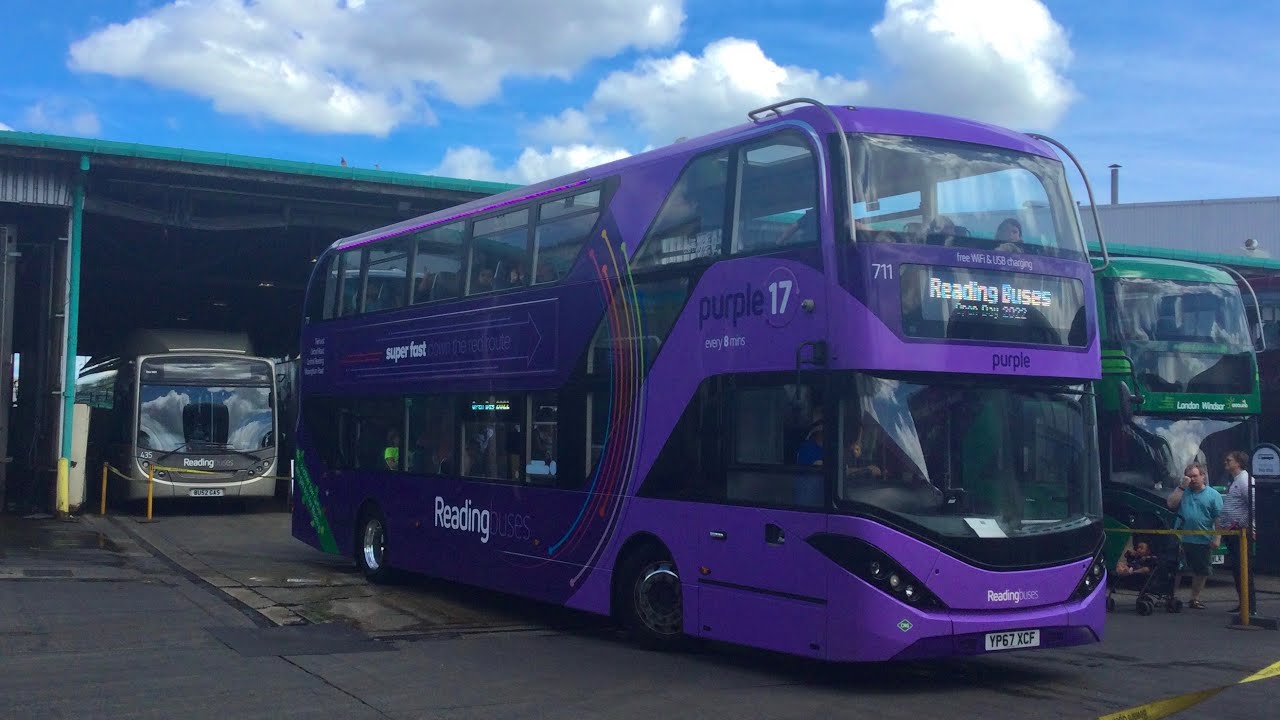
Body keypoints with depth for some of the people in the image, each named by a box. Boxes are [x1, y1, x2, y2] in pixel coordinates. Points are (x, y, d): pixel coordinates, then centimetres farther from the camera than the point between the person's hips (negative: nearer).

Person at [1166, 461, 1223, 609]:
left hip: (1202, 541, 0)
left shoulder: (1213, 495, 1)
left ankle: (1195, 598, 22)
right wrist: (1182, 486, -11)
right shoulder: (1182, 491, 8)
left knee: (1201, 572, 9)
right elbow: (1171, 504, -7)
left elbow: (1219, 518, -2)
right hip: (1181, 540, 0)